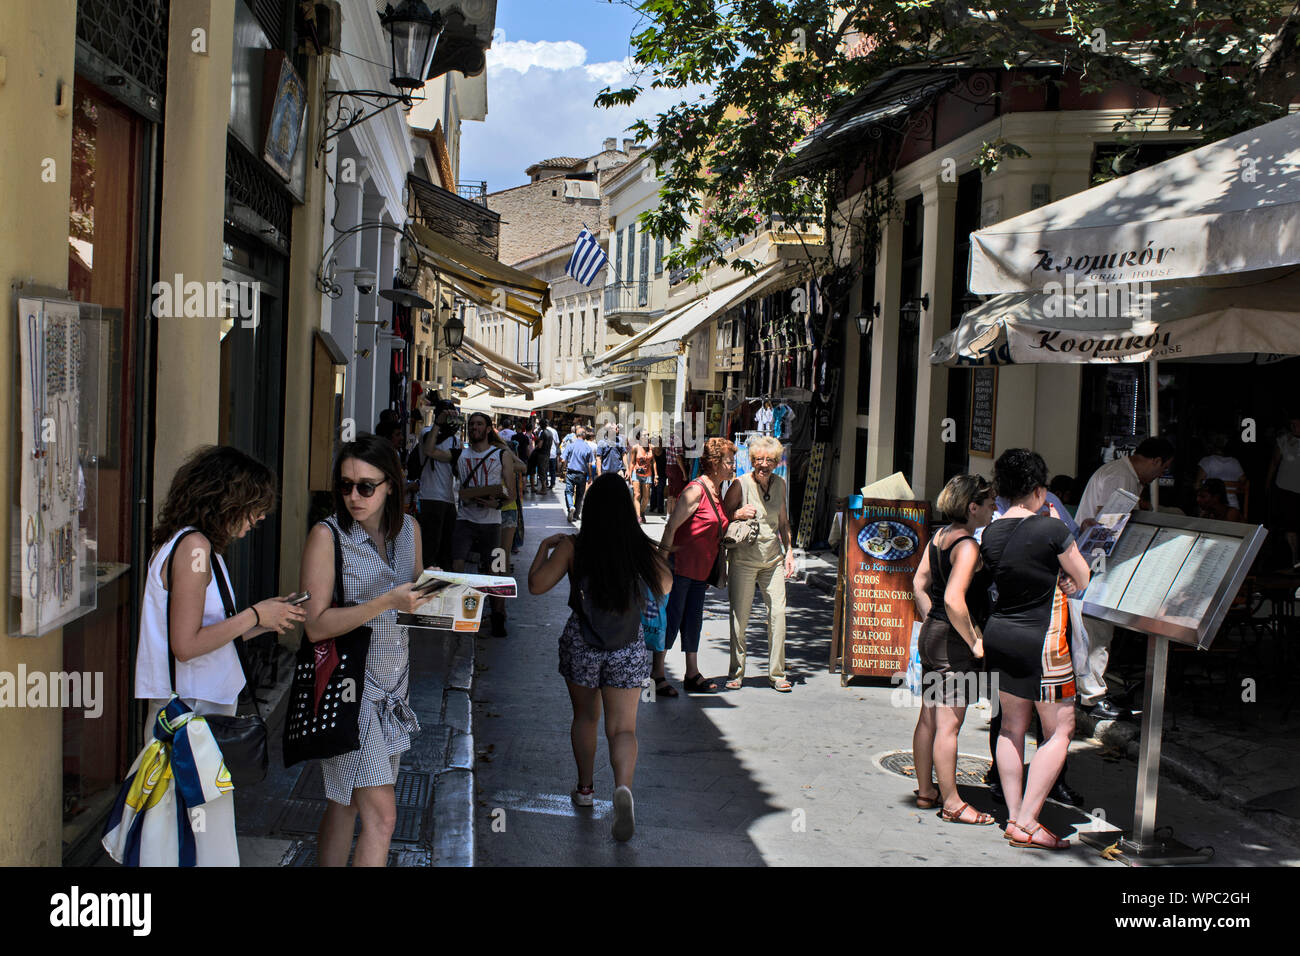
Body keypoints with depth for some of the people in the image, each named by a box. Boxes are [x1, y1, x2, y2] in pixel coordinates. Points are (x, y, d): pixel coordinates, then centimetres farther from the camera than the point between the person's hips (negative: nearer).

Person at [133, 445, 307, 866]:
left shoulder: (192, 544, 14)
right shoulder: (194, 547, -16)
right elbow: (186, 645, -20)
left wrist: (262, 621, 10)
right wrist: (254, 616, -12)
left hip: (196, 706, 10)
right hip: (193, 710, -10)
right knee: (207, 839, -5)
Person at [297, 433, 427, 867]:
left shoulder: (408, 528, 6)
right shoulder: (327, 535, -12)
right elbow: (317, 625, -16)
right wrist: (386, 602, -25)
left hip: (393, 681, 6)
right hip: (349, 683, -6)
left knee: (347, 803, 13)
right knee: (381, 812, -9)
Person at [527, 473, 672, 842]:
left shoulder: (572, 546, -12)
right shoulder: (642, 548, -7)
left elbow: (536, 585, -10)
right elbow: (665, 587, 9)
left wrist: (544, 547, 4)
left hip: (581, 645, 0)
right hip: (628, 649, 0)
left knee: (585, 717, 22)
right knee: (623, 727, 4)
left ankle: (585, 787, 34)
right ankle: (623, 786, -22)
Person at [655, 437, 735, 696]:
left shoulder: (716, 493, 12)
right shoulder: (696, 490, -16)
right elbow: (671, 526, -19)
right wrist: (667, 553, -12)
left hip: (700, 571, 8)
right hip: (680, 568, -8)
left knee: (693, 622, 12)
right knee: (671, 620, -3)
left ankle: (692, 675, 18)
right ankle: (658, 675, 6)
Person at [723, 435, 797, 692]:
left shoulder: (780, 483, 7)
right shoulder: (741, 484, -8)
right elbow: (722, 517, -1)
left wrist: (789, 552, 13)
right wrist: (739, 514, -21)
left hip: (773, 558, 4)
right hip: (743, 559, -4)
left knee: (778, 613, -1)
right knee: (739, 616, 0)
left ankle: (777, 673, 11)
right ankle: (736, 672, 14)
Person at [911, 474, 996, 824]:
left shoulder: (939, 536, 8)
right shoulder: (967, 546, -18)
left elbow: (919, 583, 15)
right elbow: (954, 600, -26)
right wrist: (974, 642, -17)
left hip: (932, 634, 9)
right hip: (954, 642, -9)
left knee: (928, 718, 15)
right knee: (949, 725, -2)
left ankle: (925, 791, 26)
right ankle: (952, 803, 7)